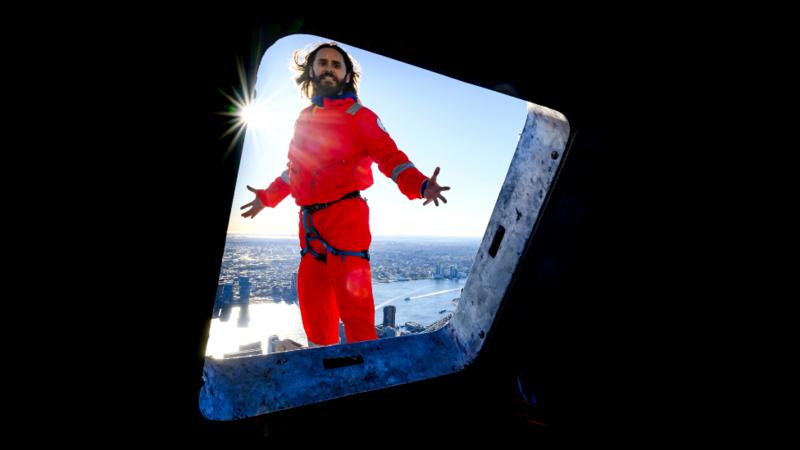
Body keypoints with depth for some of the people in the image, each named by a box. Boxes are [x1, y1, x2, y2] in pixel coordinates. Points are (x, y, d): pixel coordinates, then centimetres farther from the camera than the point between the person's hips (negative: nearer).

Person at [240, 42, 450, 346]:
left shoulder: (358, 115, 2)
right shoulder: (304, 119, 19)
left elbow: (390, 156, -9)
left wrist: (420, 185, -26)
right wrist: (267, 197, 36)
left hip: (345, 216, -6)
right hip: (309, 221, 7)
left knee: (352, 298, -10)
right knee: (312, 298, 13)